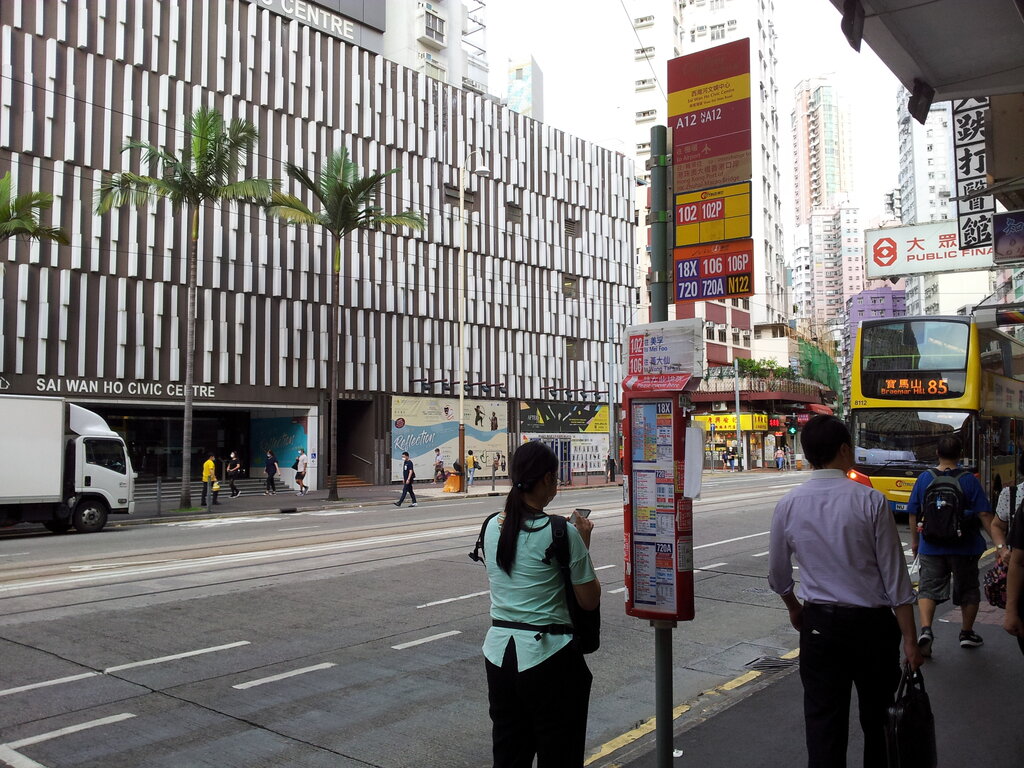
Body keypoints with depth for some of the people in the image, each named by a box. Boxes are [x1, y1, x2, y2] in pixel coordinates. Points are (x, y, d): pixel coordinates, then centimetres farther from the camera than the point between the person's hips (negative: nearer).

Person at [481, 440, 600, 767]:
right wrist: (584, 542, 1)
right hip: (548, 656, -6)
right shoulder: (561, 532, -16)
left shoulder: (492, 527, 2)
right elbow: (590, 601, -9)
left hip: (499, 651, 6)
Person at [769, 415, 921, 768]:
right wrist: (910, 639, -3)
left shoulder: (788, 505, -5)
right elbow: (895, 576, -11)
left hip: (819, 623, 1)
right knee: (878, 719, 17)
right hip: (872, 623, -1)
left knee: (823, 723, 9)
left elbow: (778, 575, 6)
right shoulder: (870, 501, -13)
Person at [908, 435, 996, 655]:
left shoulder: (924, 478, -2)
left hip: (931, 547, 1)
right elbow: (984, 514, -13)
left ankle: (925, 630, -17)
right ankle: (967, 633, 30)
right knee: (968, 590, 18)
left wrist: (914, 540, 15)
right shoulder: (969, 480, -8)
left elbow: (913, 513, 4)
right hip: (964, 547, 0)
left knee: (928, 588, 3)